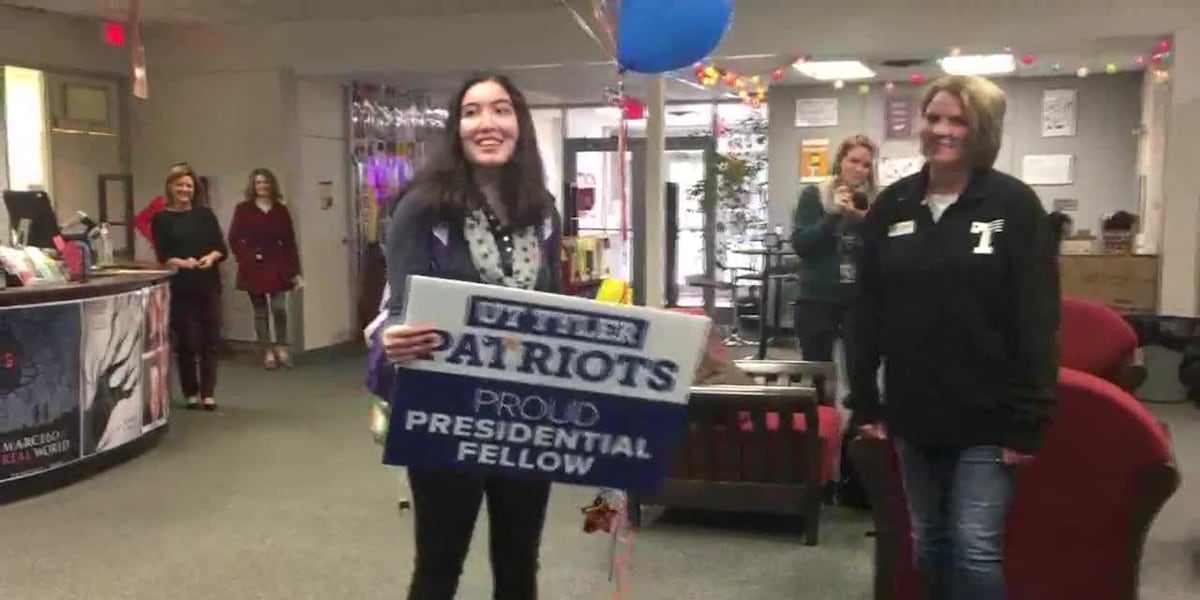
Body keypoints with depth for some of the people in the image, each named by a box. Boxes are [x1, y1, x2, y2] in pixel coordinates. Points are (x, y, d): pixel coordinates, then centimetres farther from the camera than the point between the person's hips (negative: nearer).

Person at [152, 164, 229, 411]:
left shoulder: (205, 214, 9)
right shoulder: (162, 219, 3)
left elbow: (222, 248, 6)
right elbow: (163, 257, -4)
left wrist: (211, 257, -14)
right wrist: (184, 263, -21)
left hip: (209, 285, 2)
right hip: (180, 287, -2)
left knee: (210, 339, 1)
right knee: (187, 341, 1)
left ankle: (208, 393, 8)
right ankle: (191, 393, 13)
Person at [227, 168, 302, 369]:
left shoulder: (281, 210, 6)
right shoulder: (243, 209, 1)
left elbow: (289, 241, 5)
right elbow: (233, 239, 0)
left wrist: (294, 269, 2)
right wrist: (247, 258, -11)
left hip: (277, 265, 1)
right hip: (254, 267, -1)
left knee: (279, 308, -9)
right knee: (260, 311, 5)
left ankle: (281, 348, 11)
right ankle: (268, 352, 14)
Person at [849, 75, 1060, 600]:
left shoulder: (1015, 206, -7)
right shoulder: (891, 207, 5)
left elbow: (1037, 321, -9)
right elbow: (868, 311, 6)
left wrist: (1027, 420, -13)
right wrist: (864, 402, 3)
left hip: (985, 417, -4)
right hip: (913, 413, 4)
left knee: (975, 548, -2)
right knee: (928, 543, 15)